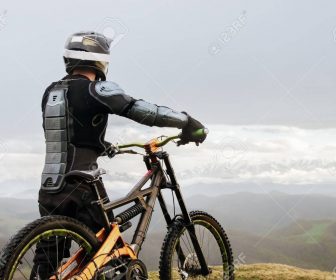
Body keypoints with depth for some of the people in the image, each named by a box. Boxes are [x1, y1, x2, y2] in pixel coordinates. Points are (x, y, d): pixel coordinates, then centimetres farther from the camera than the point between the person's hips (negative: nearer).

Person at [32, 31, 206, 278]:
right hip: (81, 189, -7)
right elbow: (140, 110, -17)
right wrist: (186, 120, -9)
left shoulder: (50, 93, 13)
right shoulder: (95, 89, -9)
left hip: (49, 187, 7)